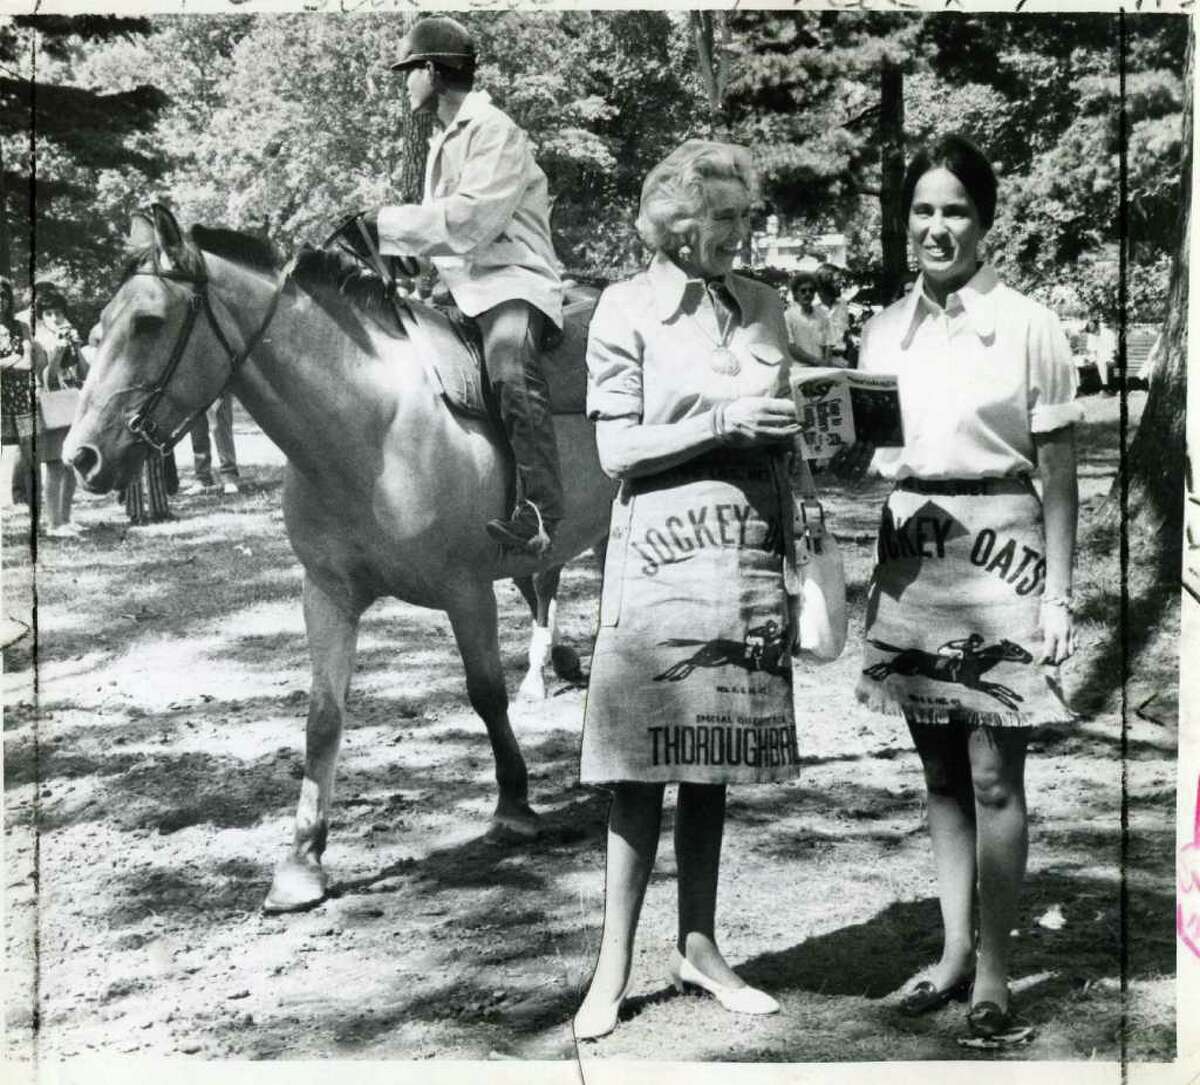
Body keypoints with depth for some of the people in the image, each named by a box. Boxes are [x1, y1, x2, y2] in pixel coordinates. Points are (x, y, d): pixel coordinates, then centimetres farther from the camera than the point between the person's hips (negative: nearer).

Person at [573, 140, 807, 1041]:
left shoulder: (762, 306, 11)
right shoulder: (628, 309, -3)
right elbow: (616, 450, -7)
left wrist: (795, 425, 2)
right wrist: (722, 423, -15)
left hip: (749, 551, 5)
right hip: (662, 550, -5)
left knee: (717, 758, 9)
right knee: (646, 761, -4)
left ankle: (698, 947, 19)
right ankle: (615, 964, 3)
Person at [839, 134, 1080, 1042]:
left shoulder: (1027, 327, -4)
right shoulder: (885, 329, 8)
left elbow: (1059, 472, -3)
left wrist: (1059, 594, -6)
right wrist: (851, 456, -7)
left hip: (999, 560, -5)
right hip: (911, 556, 5)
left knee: (994, 775, -2)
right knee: (940, 771, 12)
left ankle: (993, 973, 6)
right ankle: (955, 950, 22)